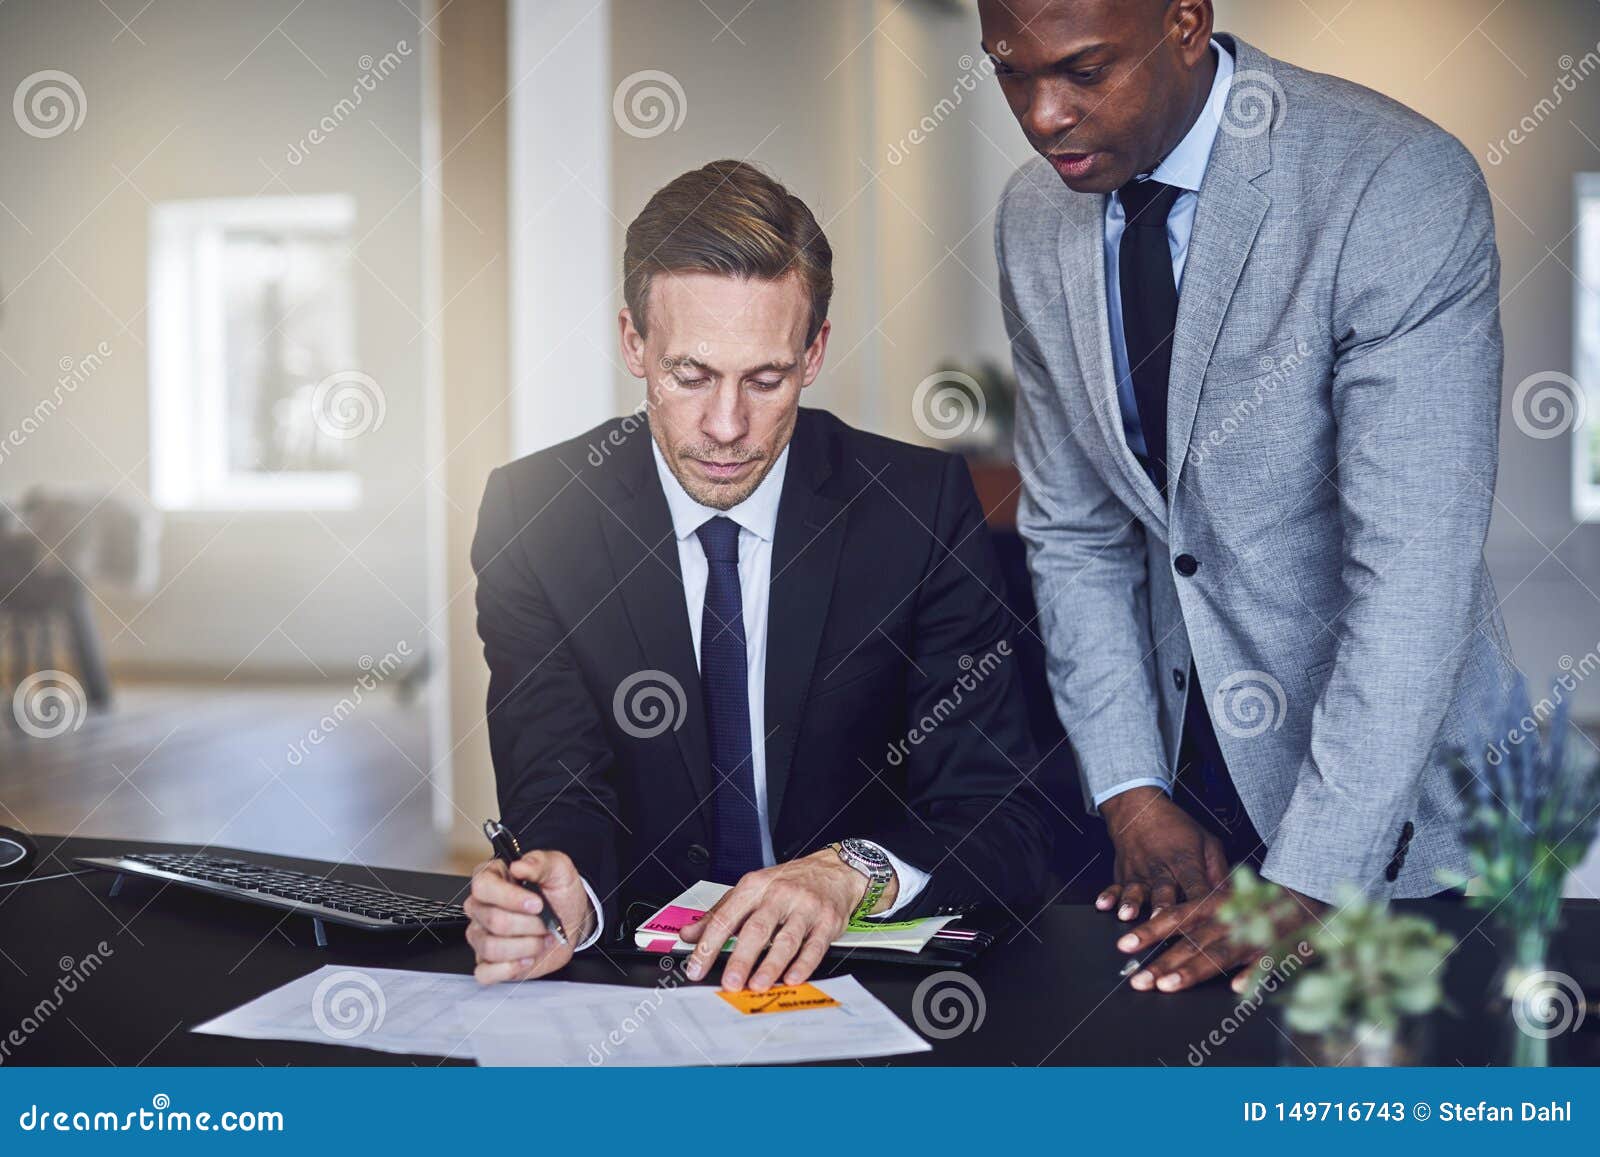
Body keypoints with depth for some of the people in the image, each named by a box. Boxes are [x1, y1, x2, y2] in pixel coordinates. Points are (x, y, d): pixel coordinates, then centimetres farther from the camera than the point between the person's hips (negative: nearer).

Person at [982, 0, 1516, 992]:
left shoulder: (1402, 186, -21)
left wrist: (1306, 891, -26)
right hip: (1184, 772, 4)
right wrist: (1133, 794, -4)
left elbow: (1415, 572, -25)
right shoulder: (1036, 217, -2)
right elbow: (1075, 531, 3)